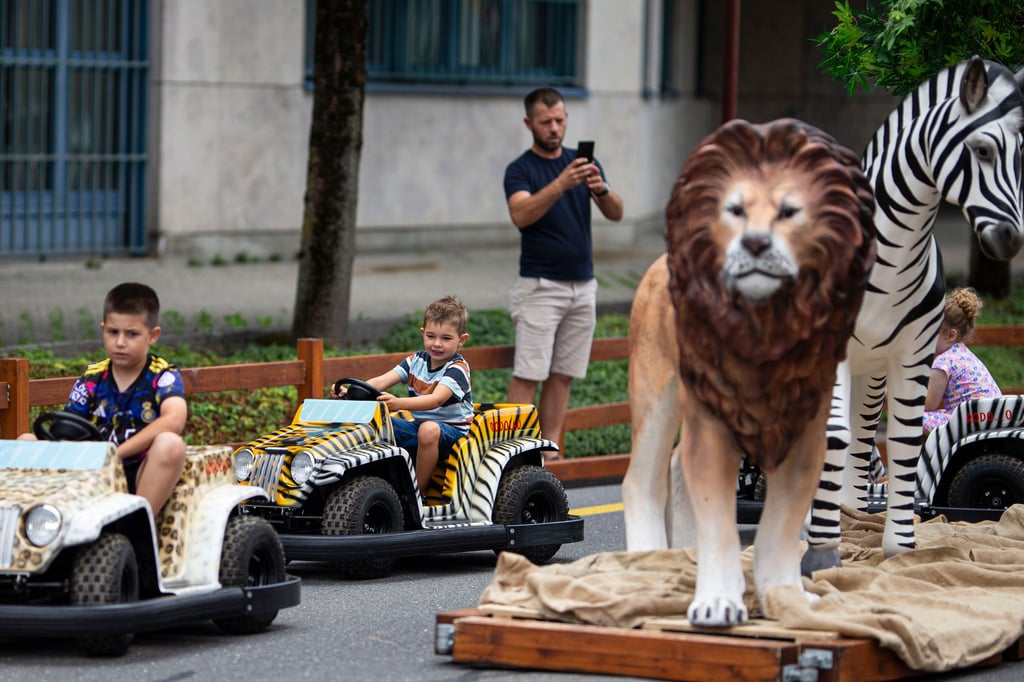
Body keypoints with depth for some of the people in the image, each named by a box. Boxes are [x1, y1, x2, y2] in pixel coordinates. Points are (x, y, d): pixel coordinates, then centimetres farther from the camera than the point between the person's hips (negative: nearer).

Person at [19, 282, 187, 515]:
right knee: (27, 441, -10)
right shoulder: (92, 378, 7)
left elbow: (174, 420, -24)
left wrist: (116, 453, -28)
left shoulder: (163, 376, -4)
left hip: (143, 479, -4)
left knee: (170, 443, -34)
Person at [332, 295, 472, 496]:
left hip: (453, 431, -7)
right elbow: (382, 381, -6)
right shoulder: (417, 360, 5)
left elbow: (435, 400, -32)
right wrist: (350, 392, -25)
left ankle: (419, 490, -27)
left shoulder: (457, 368, -15)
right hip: (418, 425, 7)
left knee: (429, 429, -40)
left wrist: (399, 403, -49)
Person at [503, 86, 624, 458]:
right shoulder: (520, 170, -6)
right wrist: (561, 184, -38)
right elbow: (521, 214, -26)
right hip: (540, 287, -5)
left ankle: (551, 455, 10)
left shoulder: (584, 163, 10)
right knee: (528, 376, -8)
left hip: (583, 286, 5)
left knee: (562, 377, 6)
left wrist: (601, 189, -22)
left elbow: (616, 213, 0)